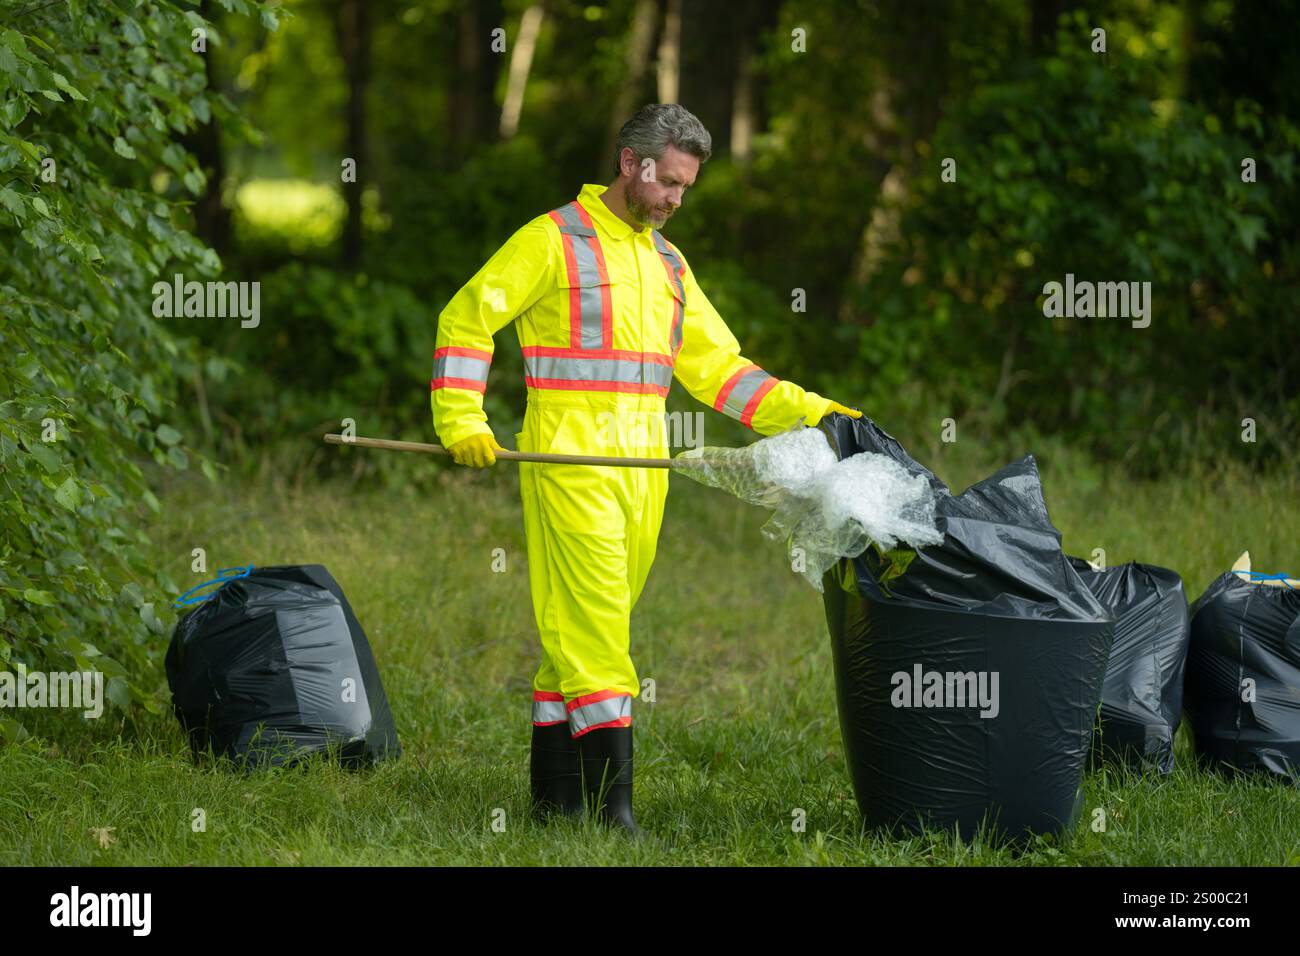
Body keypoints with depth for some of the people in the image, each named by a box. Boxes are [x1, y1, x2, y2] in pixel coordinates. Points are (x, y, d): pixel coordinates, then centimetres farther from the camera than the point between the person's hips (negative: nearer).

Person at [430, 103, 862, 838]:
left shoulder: (669, 264, 19)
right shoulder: (554, 241, -2)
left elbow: (717, 366, 21)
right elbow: (466, 320, -2)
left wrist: (809, 415, 11)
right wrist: (462, 421, -12)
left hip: (643, 462, 7)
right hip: (570, 459, -7)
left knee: (585, 629, 10)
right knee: (592, 622, -12)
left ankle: (558, 790, 16)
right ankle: (611, 803, -16)